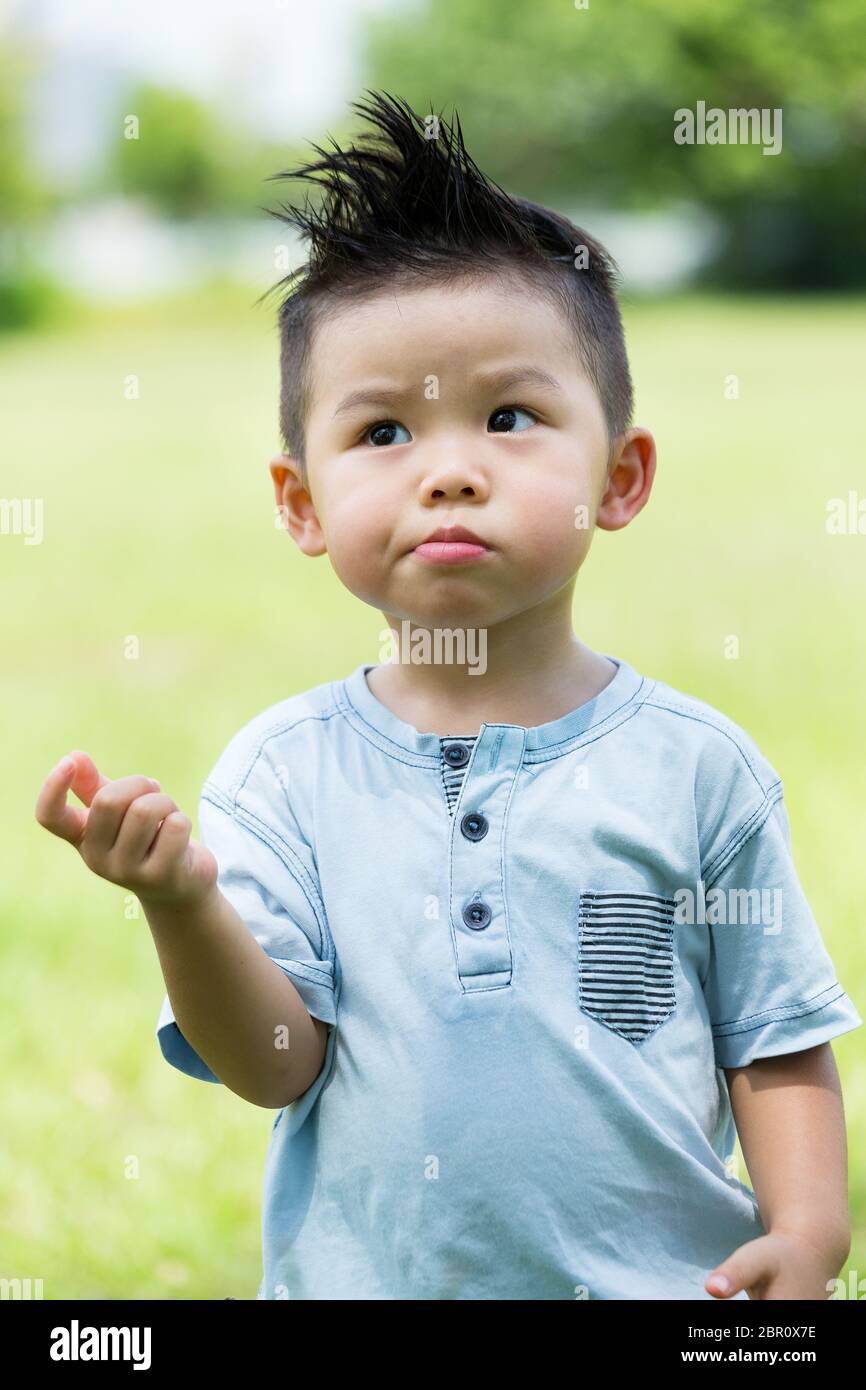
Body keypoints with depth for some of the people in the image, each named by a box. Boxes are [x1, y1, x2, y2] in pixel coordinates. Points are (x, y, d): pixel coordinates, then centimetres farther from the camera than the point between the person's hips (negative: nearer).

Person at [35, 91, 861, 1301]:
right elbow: (273, 1062, -10)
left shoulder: (693, 763, -5)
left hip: (663, 1280, 0)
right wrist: (183, 903, -24)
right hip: (363, 1278, 0)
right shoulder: (285, 769, -5)